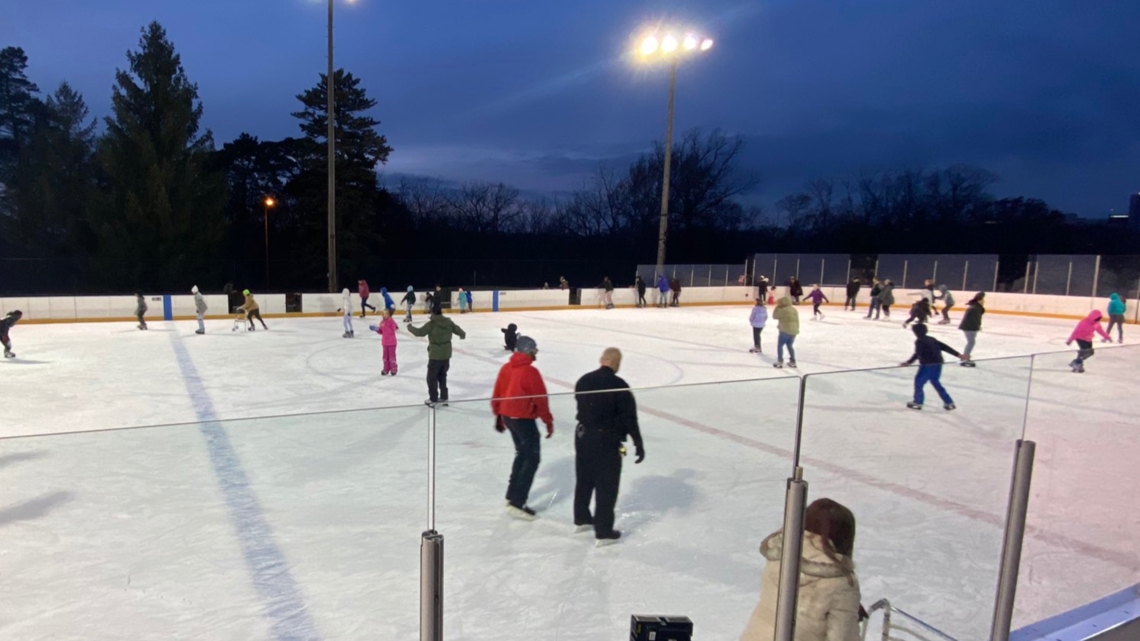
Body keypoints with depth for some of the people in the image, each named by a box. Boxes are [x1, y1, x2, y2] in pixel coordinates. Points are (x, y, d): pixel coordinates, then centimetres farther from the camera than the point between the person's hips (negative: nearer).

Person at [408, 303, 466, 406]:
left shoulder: (431, 324, -17)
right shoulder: (449, 322, 0)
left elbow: (419, 332, -16)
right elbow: (458, 330, 12)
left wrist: (410, 327, 4)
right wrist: (463, 335, 36)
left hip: (435, 356, -6)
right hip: (446, 355, 6)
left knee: (432, 377, 8)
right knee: (442, 376, 20)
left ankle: (433, 399, 13)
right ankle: (444, 398, 24)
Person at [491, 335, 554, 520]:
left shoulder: (506, 368, 4)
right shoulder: (530, 371, -18)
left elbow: (497, 394, 10)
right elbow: (540, 399, -15)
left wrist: (498, 415, 21)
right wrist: (548, 421, -6)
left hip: (507, 416, 8)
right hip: (524, 419, -8)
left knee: (522, 454, 22)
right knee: (532, 458, 0)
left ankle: (512, 496, 27)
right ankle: (516, 503, -3)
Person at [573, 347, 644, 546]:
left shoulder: (583, 381, 2)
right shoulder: (619, 385, -17)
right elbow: (629, 417, -16)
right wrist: (638, 443, -10)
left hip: (583, 435, 7)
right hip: (607, 440, -6)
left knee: (584, 480, 21)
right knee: (607, 486, 4)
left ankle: (581, 520, 37)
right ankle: (603, 533, 10)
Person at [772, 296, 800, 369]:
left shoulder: (783, 310, -15)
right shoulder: (795, 310, 11)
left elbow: (775, 316, -6)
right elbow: (797, 321, 15)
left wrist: (777, 307, 0)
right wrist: (796, 328, 24)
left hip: (785, 331, -8)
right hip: (794, 331, 8)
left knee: (779, 345, 5)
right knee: (790, 346, 20)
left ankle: (780, 361, 3)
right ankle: (792, 362, 22)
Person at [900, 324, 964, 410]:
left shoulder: (919, 341, -9)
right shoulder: (932, 339, 15)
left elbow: (917, 354, -20)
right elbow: (945, 347, 14)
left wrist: (908, 362, -22)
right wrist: (958, 355, 16)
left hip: (928, 365, -9)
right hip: (937, 364, 9)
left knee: (918, 382, 4)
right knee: (936, 383, 21)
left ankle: (918, 403, 10)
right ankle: (949, 403, 23)